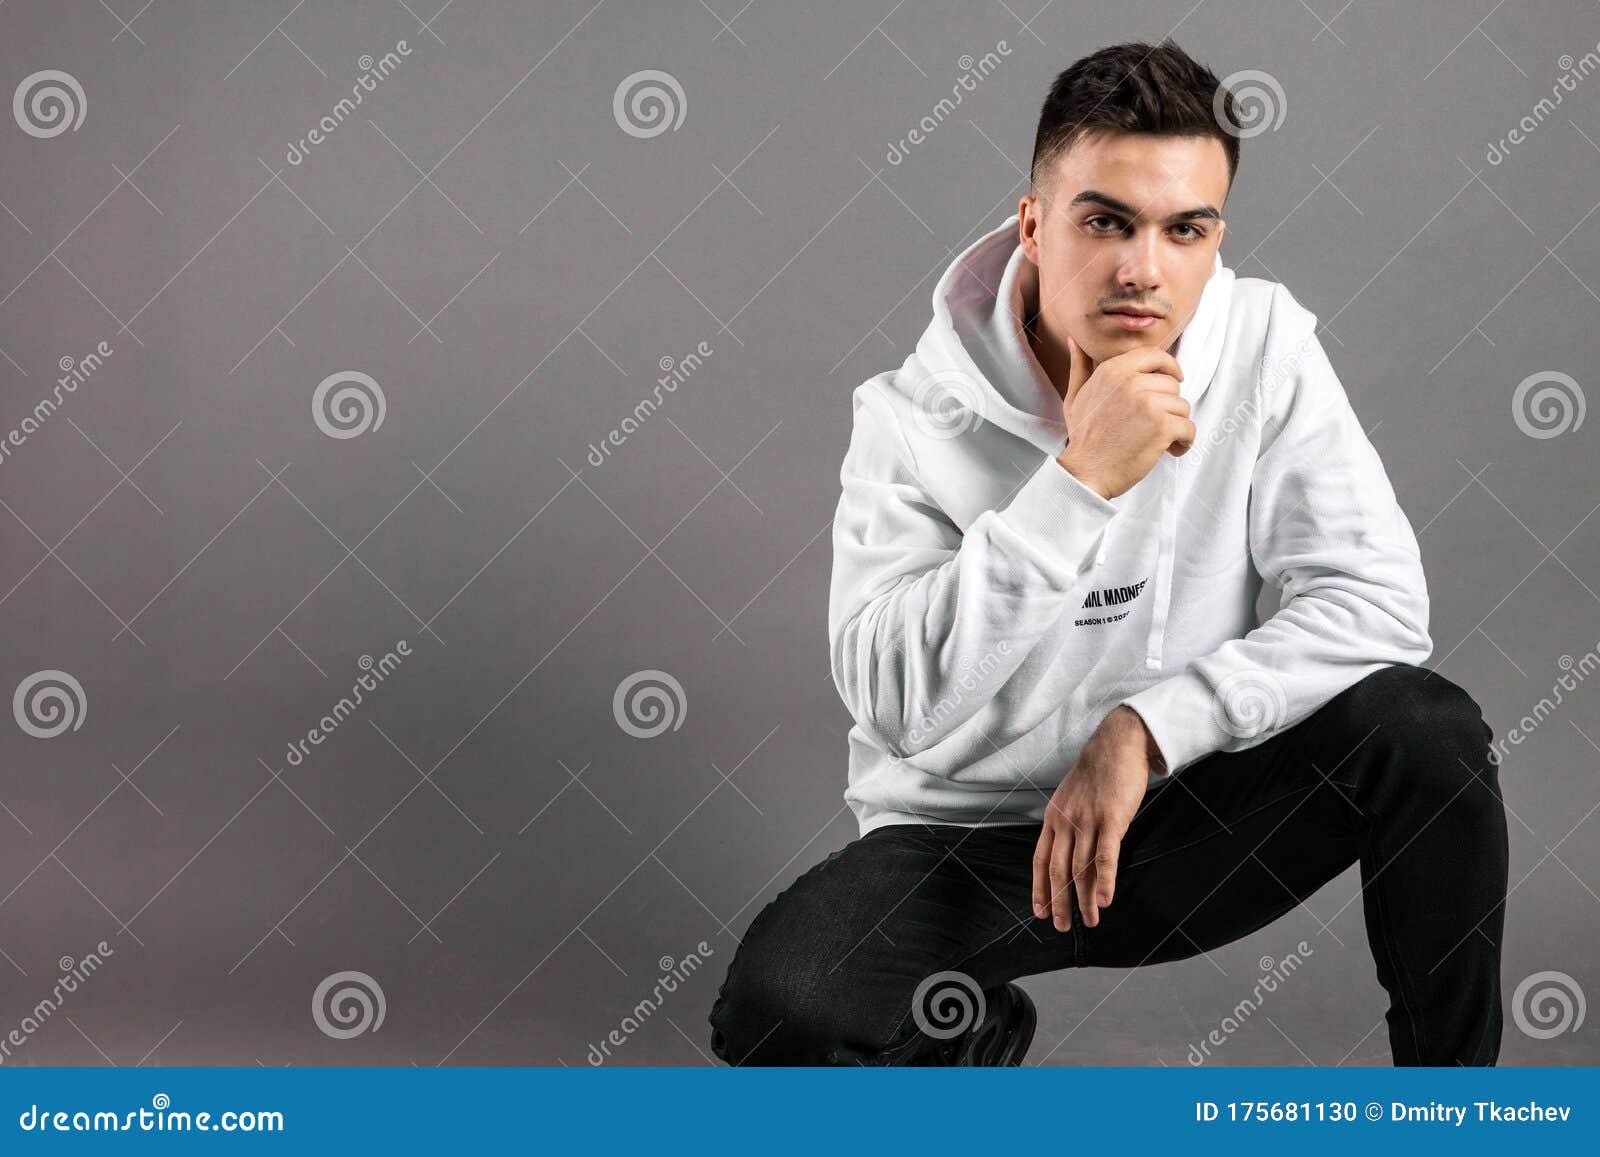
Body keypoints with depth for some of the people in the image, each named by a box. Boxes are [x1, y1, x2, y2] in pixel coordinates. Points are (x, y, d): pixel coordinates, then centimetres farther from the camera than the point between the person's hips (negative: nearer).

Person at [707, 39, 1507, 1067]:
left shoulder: (1264, 345, -9)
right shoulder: (914, 420, -15)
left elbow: (1378, 601, -15)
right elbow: (891, 700, -27)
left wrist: (1146, 728, -24)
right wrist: (1079, 480, -33)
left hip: (1182, 817, 2)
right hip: (967, 839, -1)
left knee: (1427, 731, -25)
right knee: (773, 1012, -29)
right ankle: (977, 1038, 10)